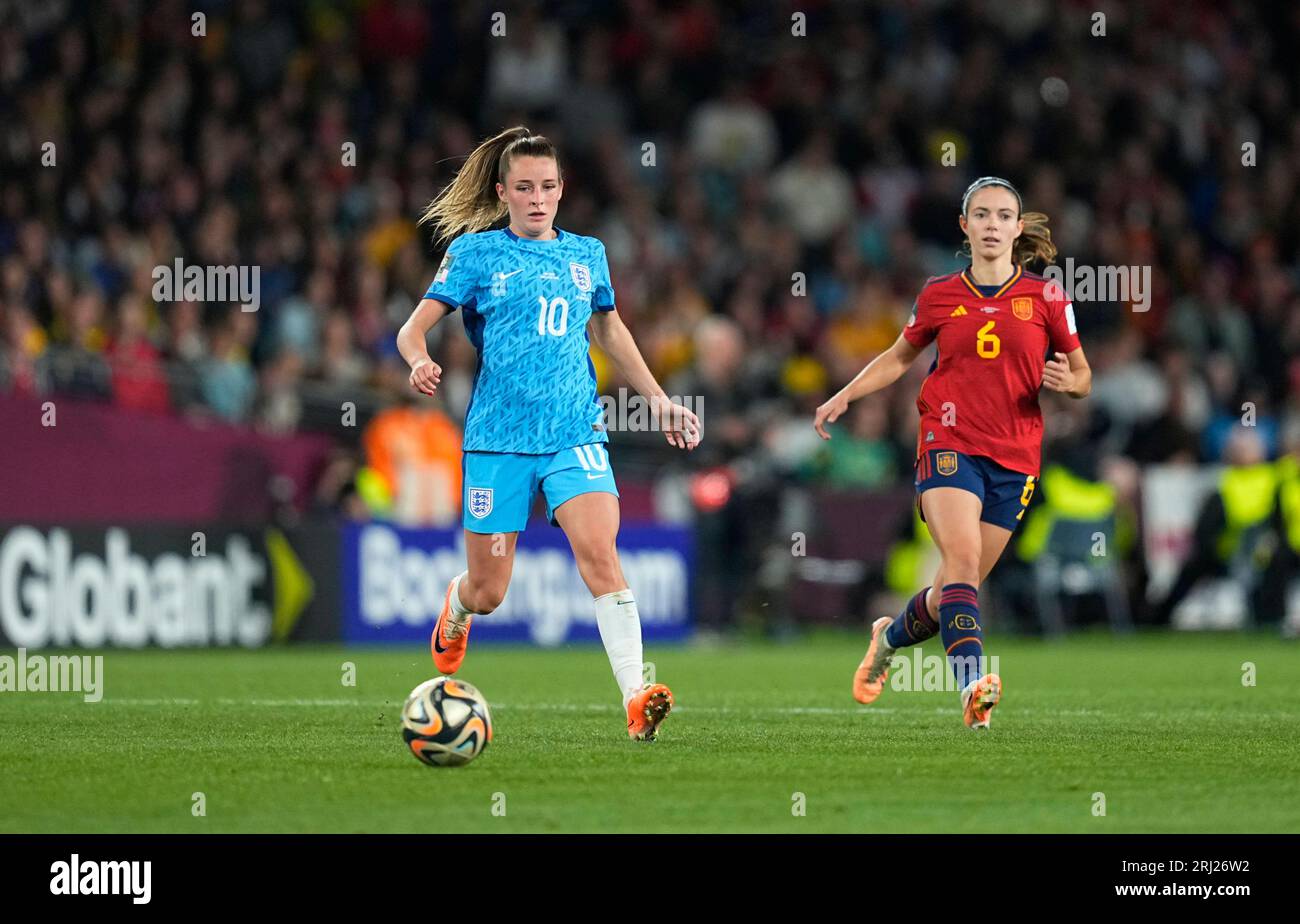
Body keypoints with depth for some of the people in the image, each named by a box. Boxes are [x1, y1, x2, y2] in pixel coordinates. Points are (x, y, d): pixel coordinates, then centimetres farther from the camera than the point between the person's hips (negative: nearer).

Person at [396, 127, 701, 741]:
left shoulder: (586, 254, 12)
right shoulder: (476, 252, 2)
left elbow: (609, 330, 28)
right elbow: (413, 328, -2)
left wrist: (659, 400, 25)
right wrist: (419, 361, -24)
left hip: (575, 435, 1)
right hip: (498, 439, -1)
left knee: (600, 555, -22)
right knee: (488, 593, 5)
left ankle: (636, 700, -29)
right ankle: (456, 606, 44)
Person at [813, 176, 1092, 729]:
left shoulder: (1045, 298, 5)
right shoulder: (939, 295, 8)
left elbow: (1082, 378, 11)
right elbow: (899, 357, 23)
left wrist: (1067, 382, -12)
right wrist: (844, 397, 11)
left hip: (1014, 458, 1)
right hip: (949, 444, -1)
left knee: (957, 588, 5)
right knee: (962, 556, -25)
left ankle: (892, 635, 36)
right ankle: (972, 684, -35)